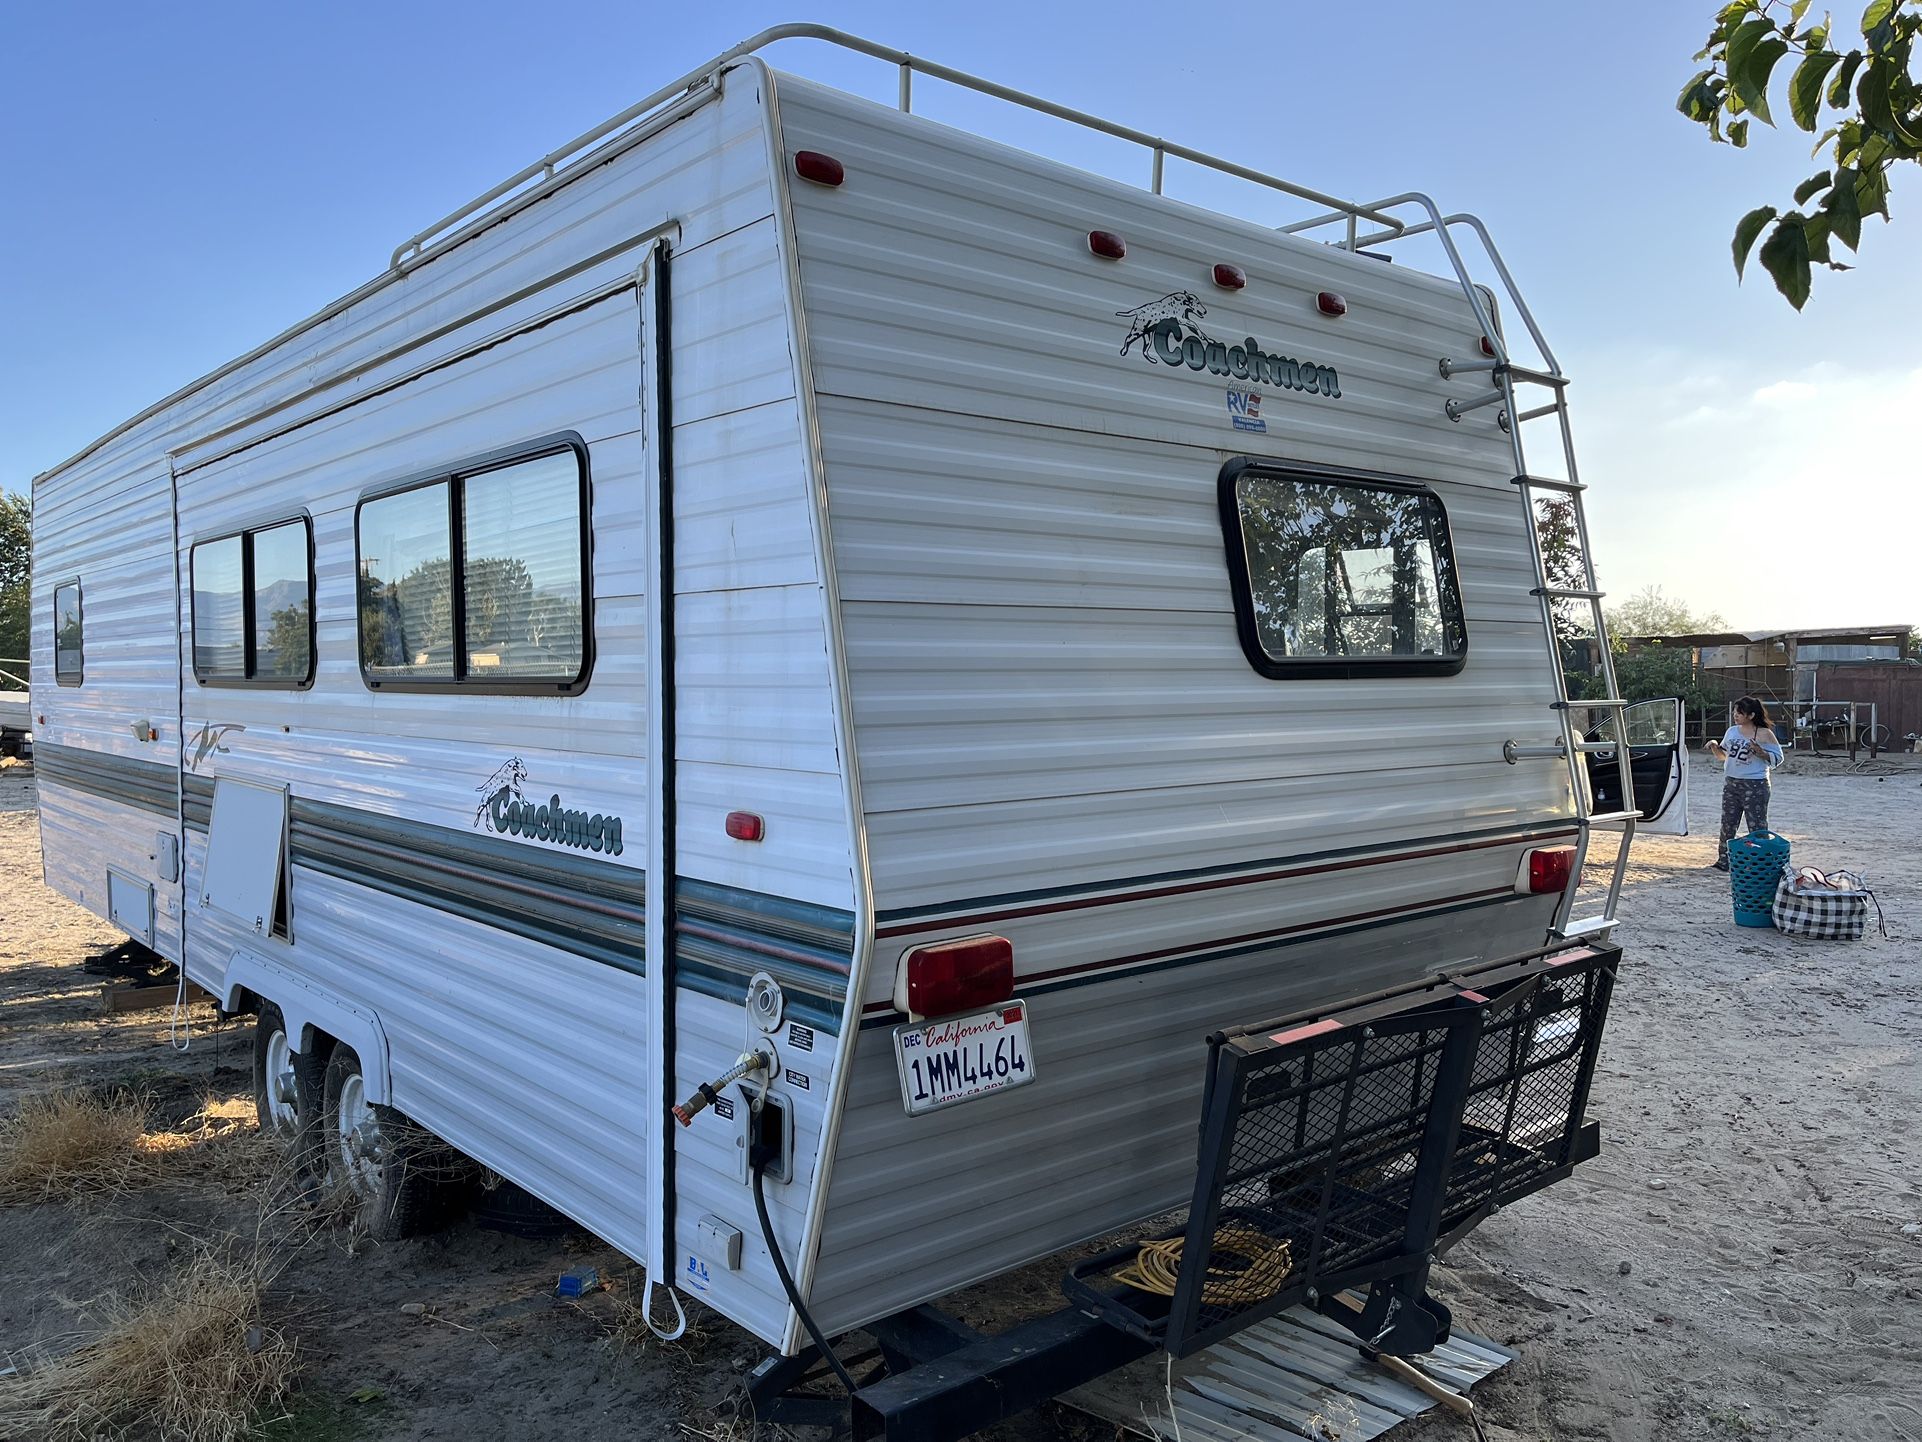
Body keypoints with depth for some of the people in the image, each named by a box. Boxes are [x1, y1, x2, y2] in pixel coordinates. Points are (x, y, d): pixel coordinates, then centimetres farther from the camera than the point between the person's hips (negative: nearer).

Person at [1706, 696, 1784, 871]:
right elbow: (1722, 756, 20)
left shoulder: (1764, 734, -8)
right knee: (1727, 824, 10)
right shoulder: (1731, 732, 9)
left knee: (1757, 826, -2)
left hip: (1754, 786, -6)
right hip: (1731, 784, 6)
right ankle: (1723, 861, 17)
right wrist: (1714, 746, 0)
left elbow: (1777, 758, -8)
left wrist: (1759, 751, -22)